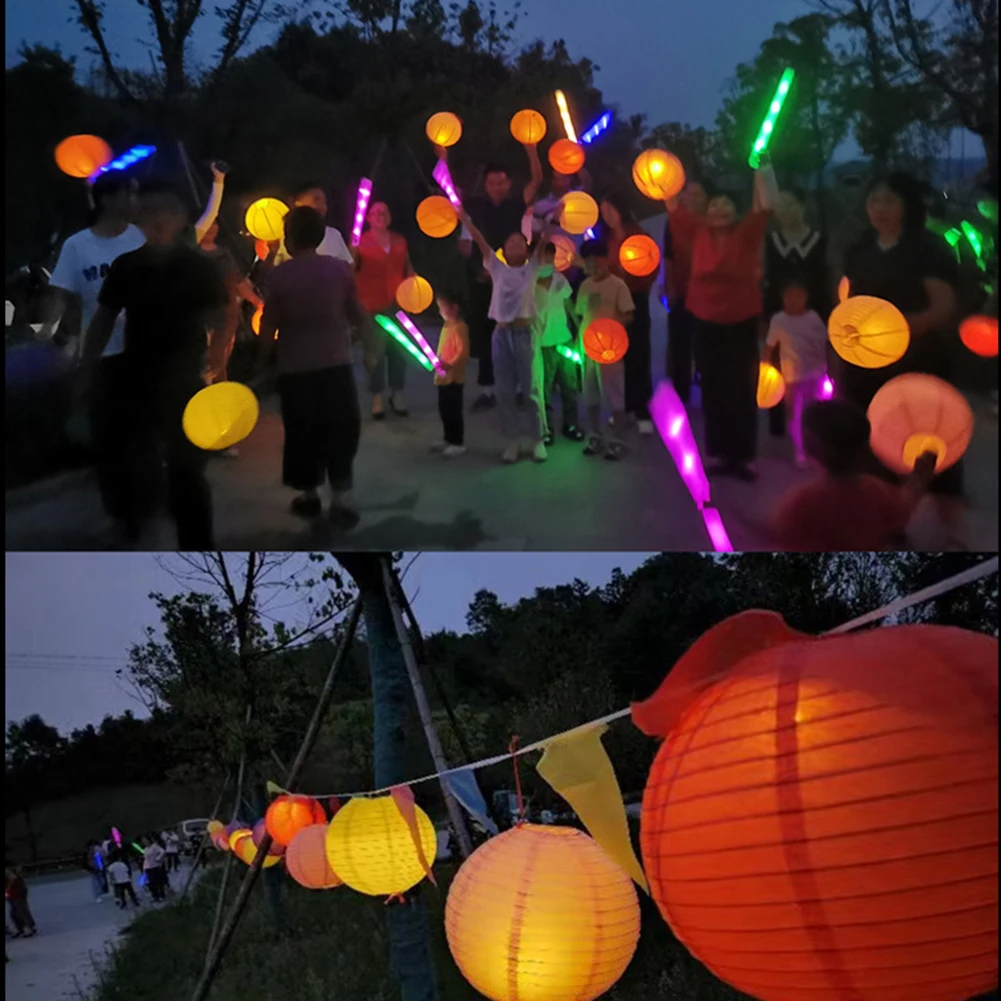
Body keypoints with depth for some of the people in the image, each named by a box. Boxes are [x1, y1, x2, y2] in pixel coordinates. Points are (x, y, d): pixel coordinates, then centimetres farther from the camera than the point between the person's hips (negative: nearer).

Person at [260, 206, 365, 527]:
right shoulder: (340, 269, -4)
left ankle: (310, 496, 25)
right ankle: (339, 501, 4)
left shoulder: (280, 275, -9)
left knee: (303, 432, 13)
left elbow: (267, 331, -6)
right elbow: (358, 319, 3)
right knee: (341, 431, 10)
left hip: (295, 369, -1)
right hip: (336, 365, 1)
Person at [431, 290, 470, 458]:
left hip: (454, 377, -10)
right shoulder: (447, 326, 13)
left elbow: (463, 352, -25)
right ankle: (448, 439, 29)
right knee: (444, 409, 17)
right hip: (443, 376, 10)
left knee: (453, 411, -4)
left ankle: (458, 443, 4)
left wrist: (450, 365, -33)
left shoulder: (459, 327, -18)